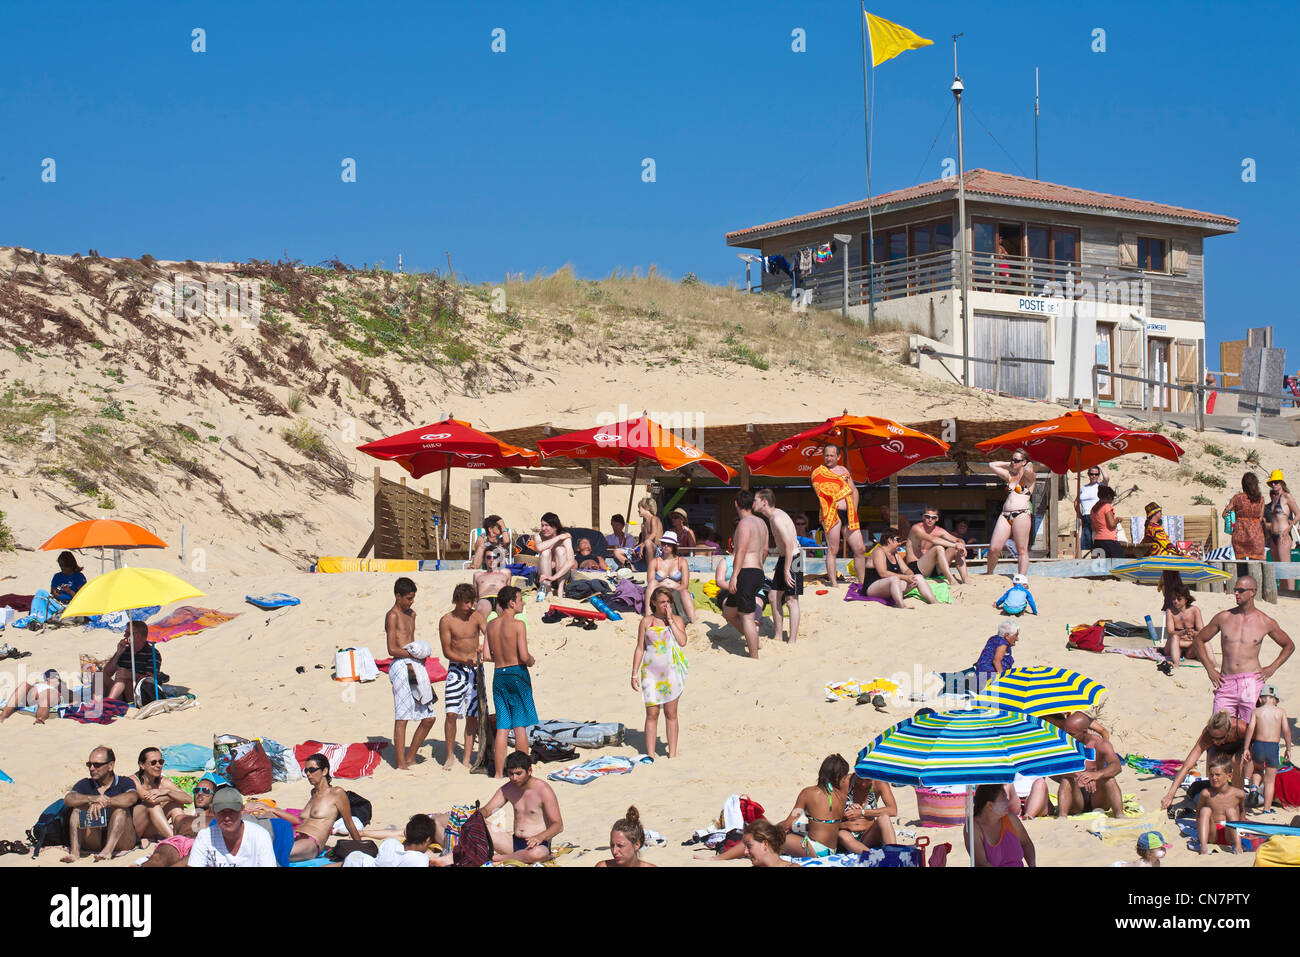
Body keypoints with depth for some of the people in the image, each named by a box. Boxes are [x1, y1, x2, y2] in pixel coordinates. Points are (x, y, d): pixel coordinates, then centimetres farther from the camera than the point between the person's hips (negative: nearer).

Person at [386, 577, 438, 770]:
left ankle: (410, 757, 20)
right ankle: (401, 764, -3)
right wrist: (415, 654, -10)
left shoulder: (411, 614, 19)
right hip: (401, 667, -9)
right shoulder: (392, 616, -7)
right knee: (402, 718, -6)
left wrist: (420, 653, 7)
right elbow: (392, 649, -14)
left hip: (415, 667, 9)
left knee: (429, 717, 9)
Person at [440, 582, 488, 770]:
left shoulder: (477, 615, 1)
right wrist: (465, 660, -20)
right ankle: (450, 756, 3)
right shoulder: (446, 621, -5)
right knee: (451, 713, -10)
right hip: (456, 669, -2)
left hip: (476, 669, 2)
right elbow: (446, 651, -5)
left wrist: (484, 646, -34)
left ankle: (466, 759, 9)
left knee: (472, 715, 3)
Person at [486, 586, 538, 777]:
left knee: (502, 727, 8)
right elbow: (524, 656, -16)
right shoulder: (518, 624, -11)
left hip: (498, 675, 5)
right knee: (520, 725, 3)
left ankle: (499, 772, 7)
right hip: (517, 674, -5)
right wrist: (531, 661, 5)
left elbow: (487, 655, 5)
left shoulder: (491, 625, 6)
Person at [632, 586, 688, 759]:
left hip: (672, 672, 0)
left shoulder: (677, 620, 5)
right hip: (651, 672, 0)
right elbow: (640, 648, 7)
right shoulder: (647, 621, 5)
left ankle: (672, 754, 11)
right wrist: (635, 674, 3)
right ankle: (650, 755, 3)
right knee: (652, 713, -1)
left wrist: (670, 619, -10)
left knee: (671, 713, 4)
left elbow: (682, 641, -13)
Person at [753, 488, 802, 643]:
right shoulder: (774, 516, 11)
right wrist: (780, 568, 22)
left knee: (791, 600, -6)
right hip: (783, 558, 10)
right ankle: (778, 637, 21)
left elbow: (789, 545, -25)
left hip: (792, 559, -10)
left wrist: (786, 570, -24)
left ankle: (793, 641, -2)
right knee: (774, 596, 13)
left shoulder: (777, 519, -21)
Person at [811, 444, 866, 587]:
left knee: (860, 549, 3)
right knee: (833, 550, -10)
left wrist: (854, 510, 11)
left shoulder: (843, 470, 20)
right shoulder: (818, 472, 3)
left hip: (848, 514, 6)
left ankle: (861, 583, 12)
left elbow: (854, 491, 23)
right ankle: (833, 583, -9)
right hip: (832, 513, -6)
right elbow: (822, 494, -7)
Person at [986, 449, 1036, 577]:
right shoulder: (1010, 476, 22)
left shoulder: (1029, 477, 5)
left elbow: (1029, 469, -19)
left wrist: (1027, 466, 3)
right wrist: (1008, 465, 24)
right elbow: (992, 465, 29)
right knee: (993, 548, -3)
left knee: (1022, 550, -7)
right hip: (1005, 514, 5)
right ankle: (989, 574, 13)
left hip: (1021, 514, -5)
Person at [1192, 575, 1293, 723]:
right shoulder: (1223, 618, 7)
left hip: (1252, 683, -1)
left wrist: (1272, 668, 6)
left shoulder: (1265, 622, 5)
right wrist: (1210, 669, 7)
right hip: (1226, 683, 1)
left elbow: (1289, 645, 19)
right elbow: (1199, 640, 17)